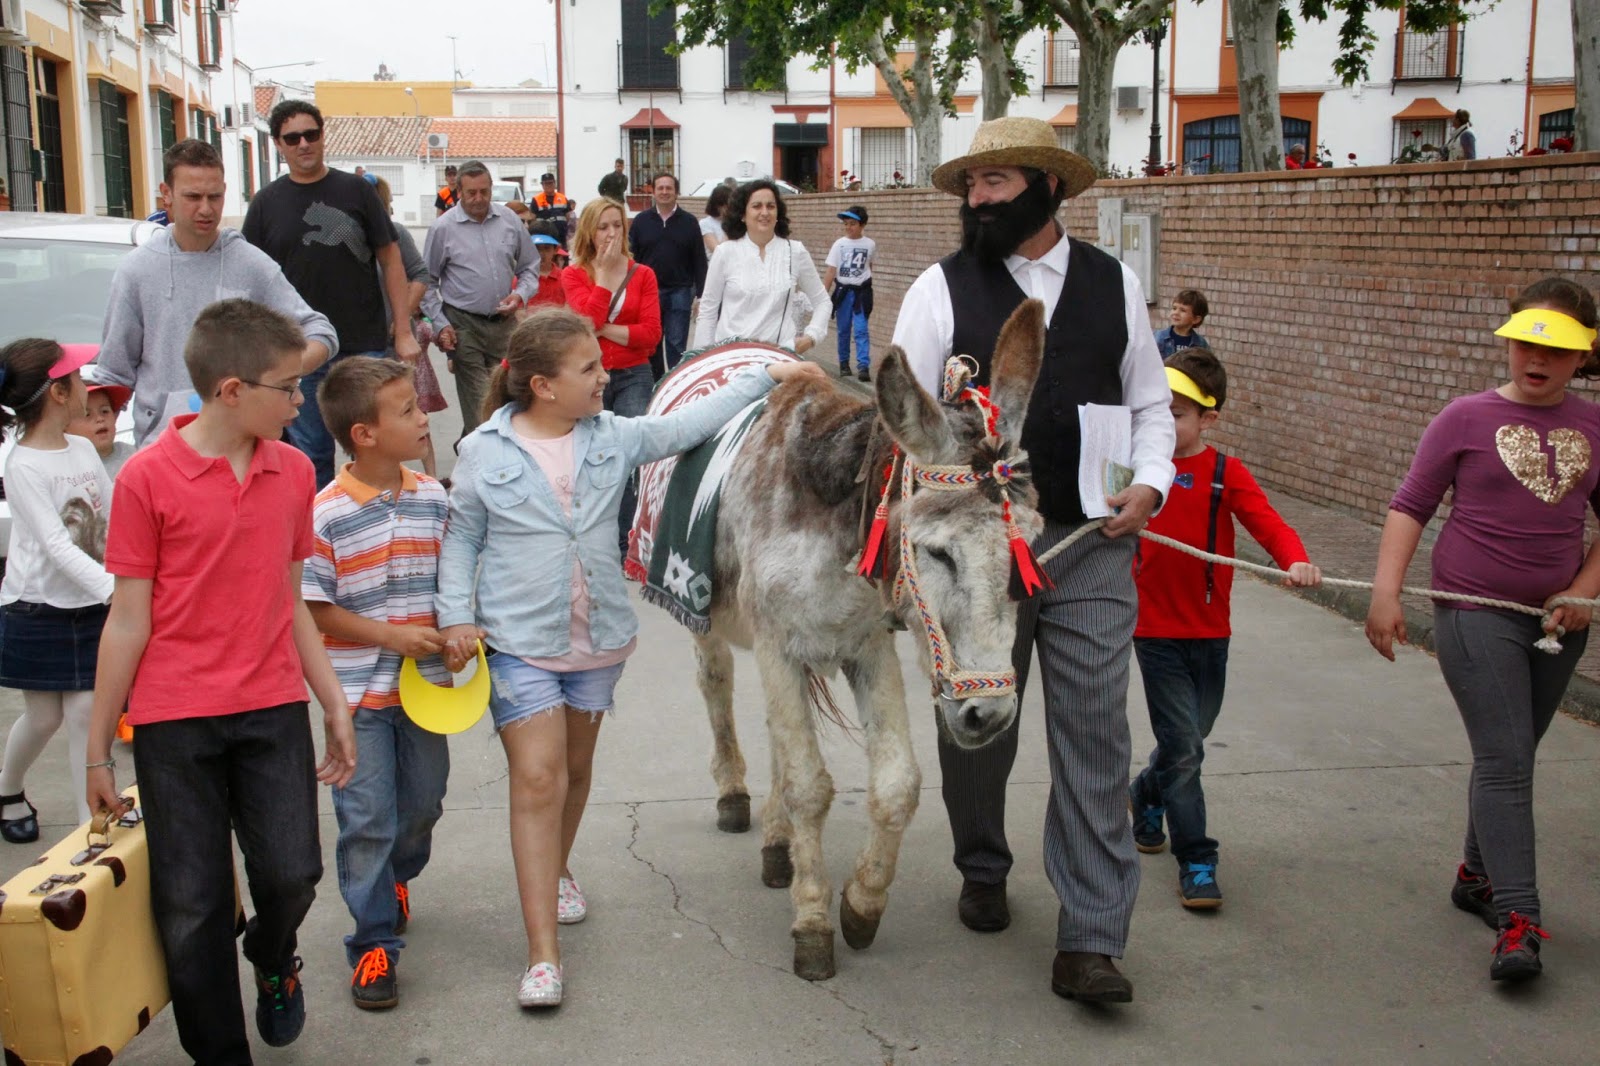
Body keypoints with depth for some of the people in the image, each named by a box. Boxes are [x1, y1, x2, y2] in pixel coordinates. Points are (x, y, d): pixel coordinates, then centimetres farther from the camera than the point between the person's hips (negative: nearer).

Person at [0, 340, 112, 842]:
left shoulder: (84, 450, 2)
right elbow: (56, 545, -25)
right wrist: (114, 588, -35)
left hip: (90, 607, 4)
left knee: (85, 710, 2)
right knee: (44, 715, 9)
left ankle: (91, 817, 6)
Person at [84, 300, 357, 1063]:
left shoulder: (294, 470, 5)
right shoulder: (147, 478, -8)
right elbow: (128, 620, -4)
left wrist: (335, 706, 12)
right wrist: (99, 750, -1)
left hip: (273, 711, 3)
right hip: (173, 722, -3)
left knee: (292, 873, -3)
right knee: (191, 906, 5)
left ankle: (273, 958, 32)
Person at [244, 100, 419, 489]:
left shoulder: (356, 191, 3)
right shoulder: (266, 203, 7)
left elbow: (390, 259, 3)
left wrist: (404, 332, -2)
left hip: (365, 344, -1)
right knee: (311, 453, 8)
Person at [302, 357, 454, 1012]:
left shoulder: (434, 499, 1)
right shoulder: (326, 514, -14)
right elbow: (313, 608, -12)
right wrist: (392, 636, -18)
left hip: (426, 684, 5)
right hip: (360, 692, -5)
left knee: (423, 802, 18)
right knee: (366, 820, 1)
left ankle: (396, 879, 47)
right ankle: (374, 943, 13)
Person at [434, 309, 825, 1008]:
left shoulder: (613, 438, 1)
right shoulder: (484, 453, -7)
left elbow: (690, 425, 7)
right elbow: (461, 536, 1)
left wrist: (768, 376, 7)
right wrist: (456, 612, -9)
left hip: (599, 638, 4)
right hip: (518, 642, -4)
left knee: (576, 766, 18)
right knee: (537, 779, -10)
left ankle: (556, 870, 48)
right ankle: (543, 954, -7)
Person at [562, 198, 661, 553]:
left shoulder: (642, 274, 7)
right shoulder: (574, 275, 5)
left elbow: (651, 334, -3)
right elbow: (588, 319, -13)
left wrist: (604, 328, -10)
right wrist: (605, 273, -10)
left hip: (633, 377, 0)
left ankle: (624, 543, -4)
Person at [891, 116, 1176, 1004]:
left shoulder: (1115, 285, 7)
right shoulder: (942, 289, -1)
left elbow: (1151, 403, 14)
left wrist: (1149, 482, -4)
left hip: (1095, 544, 1)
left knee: (1094, 733, -2)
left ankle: (1090, 942, 4)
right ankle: (982, 872, 39)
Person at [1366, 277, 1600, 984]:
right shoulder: (1468, 418, -5)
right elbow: (1410, 507, -6)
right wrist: (1385, 593, -15)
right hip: (1475, 612, -4)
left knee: (1512, 759, 16)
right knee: (1504, 761, -10)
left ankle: (1478, 876, 34)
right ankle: (1518, 924, -10)